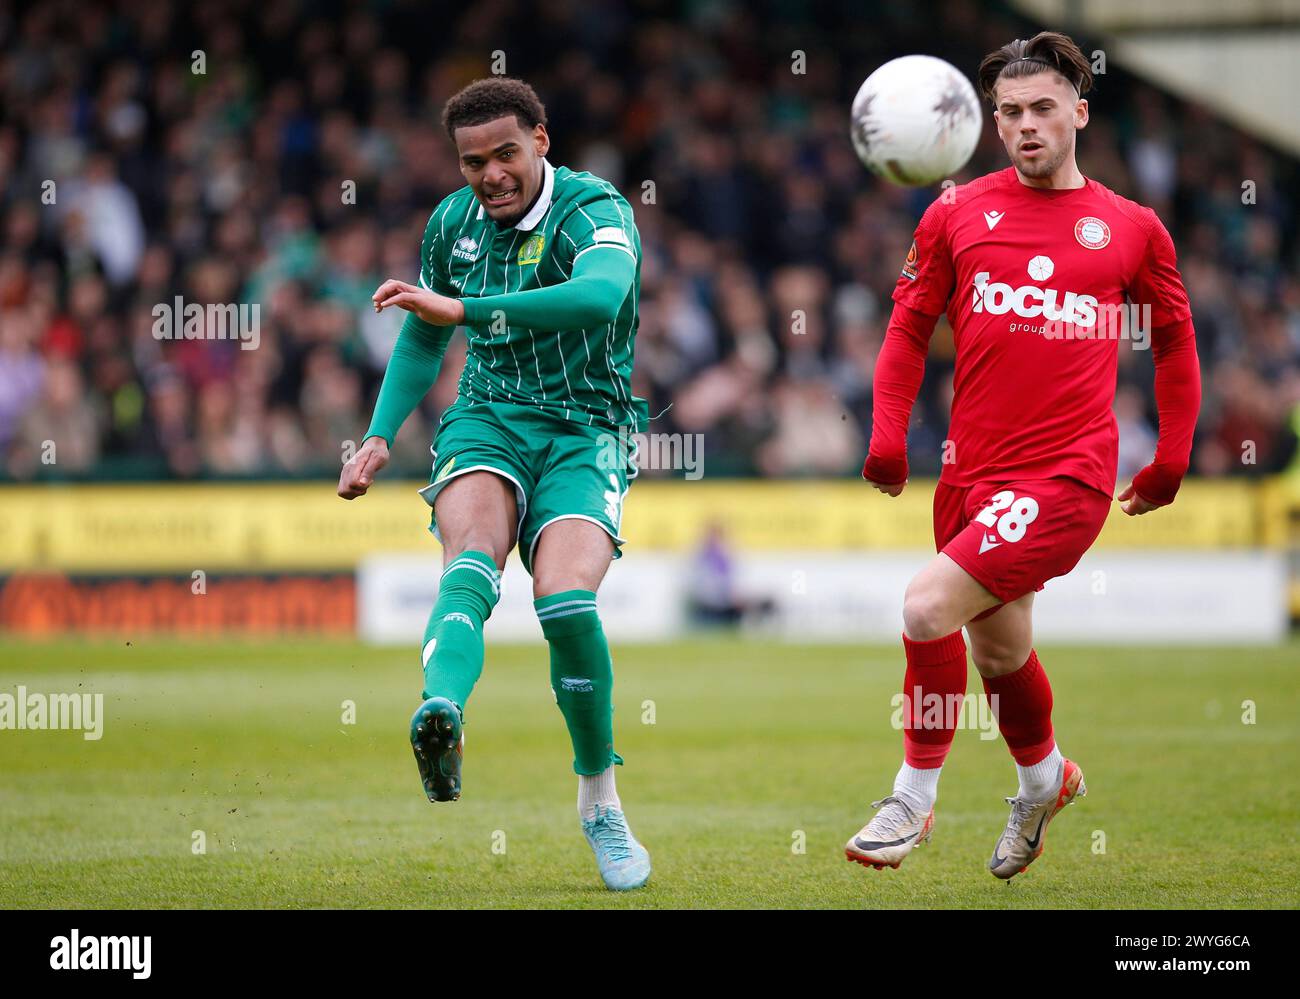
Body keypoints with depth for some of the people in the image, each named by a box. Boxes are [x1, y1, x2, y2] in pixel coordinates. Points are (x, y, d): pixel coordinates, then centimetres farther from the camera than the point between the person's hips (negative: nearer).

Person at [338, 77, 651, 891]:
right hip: (486, 426, 3)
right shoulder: (454, 222, 7)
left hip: (583, 435, -3)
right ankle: (443, 715, -61)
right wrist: (381, 438, 13)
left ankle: (601, 802, -3)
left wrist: (461, 308, -39)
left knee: (567, 602, -25)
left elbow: (599, 298, -37)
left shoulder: (596, 212, -13)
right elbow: (423, 341, 25)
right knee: (473, 558, -30)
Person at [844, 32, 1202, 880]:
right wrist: (888, 437, 2)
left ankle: (914, 800, -4)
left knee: (931, 602, -21)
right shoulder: (956, 214, 6)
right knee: (998, 651, 16)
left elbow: (1174, 341, 15)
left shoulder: (1132, 229, 3)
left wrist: (1170, 462, 12)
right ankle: (1045, 777, 47)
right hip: (972, 472, 4)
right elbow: (910, 327, 13)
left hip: (1068, 474, -4)